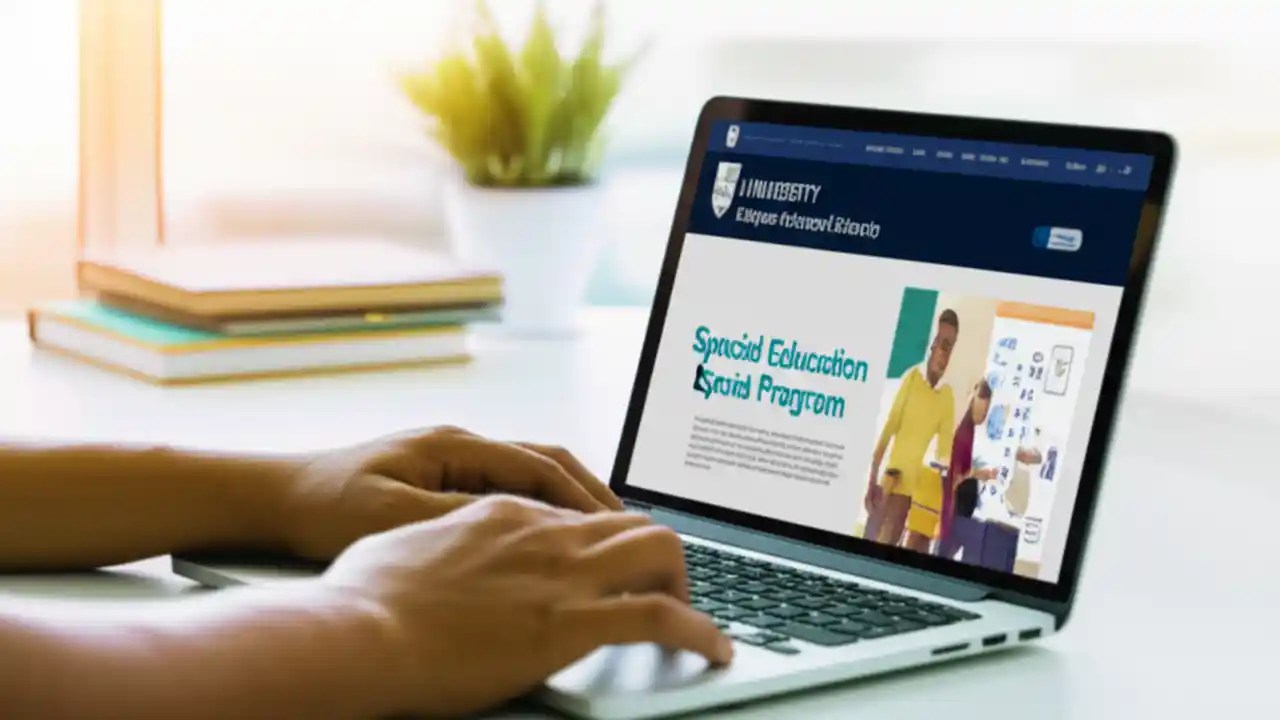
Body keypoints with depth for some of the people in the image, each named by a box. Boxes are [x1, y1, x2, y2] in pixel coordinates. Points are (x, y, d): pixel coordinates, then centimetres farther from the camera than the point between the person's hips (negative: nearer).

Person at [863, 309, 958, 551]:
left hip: (926, 485, 2)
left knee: (915, 548, 1)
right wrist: (873, 478, -6)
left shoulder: (948, 395, 1)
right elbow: (889, 426, -3)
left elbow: (946, 448, 3)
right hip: (898, 477, -2)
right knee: (885, 541, -3)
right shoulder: (911, 377, -4)